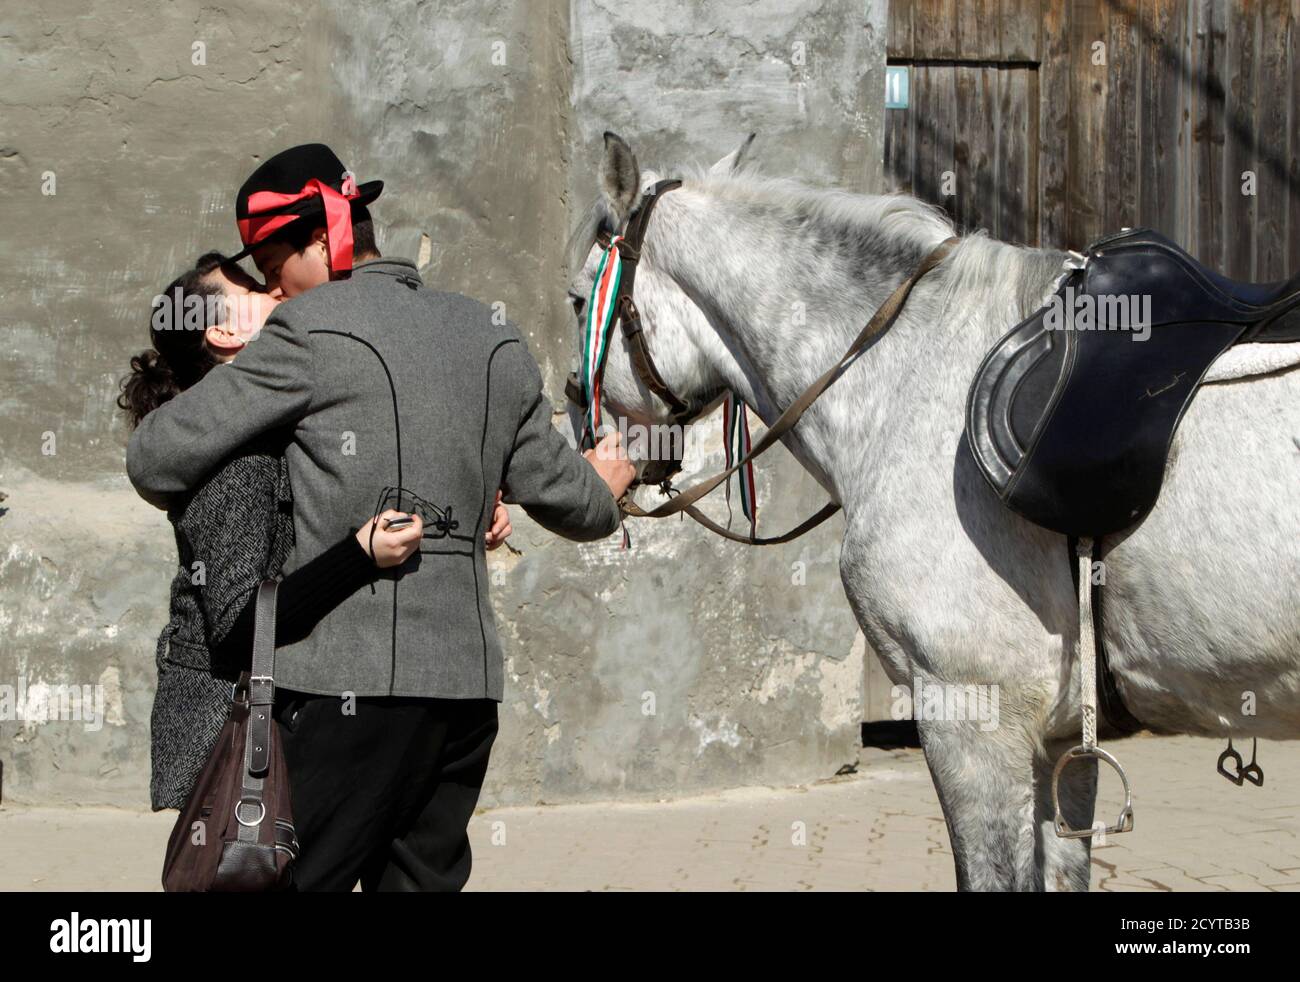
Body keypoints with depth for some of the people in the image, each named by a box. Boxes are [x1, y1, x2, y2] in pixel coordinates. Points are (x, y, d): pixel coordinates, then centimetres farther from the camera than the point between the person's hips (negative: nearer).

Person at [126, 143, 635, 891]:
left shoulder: (313, 331, -5)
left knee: (297, 875, -4)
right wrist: (604, 489, 45)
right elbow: (560, 494, 22)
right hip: (469, 674, 7)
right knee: (425, 878, 13)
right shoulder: (495, 340, 14)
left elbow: (156, 462, -4)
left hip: (352, 678, -7)